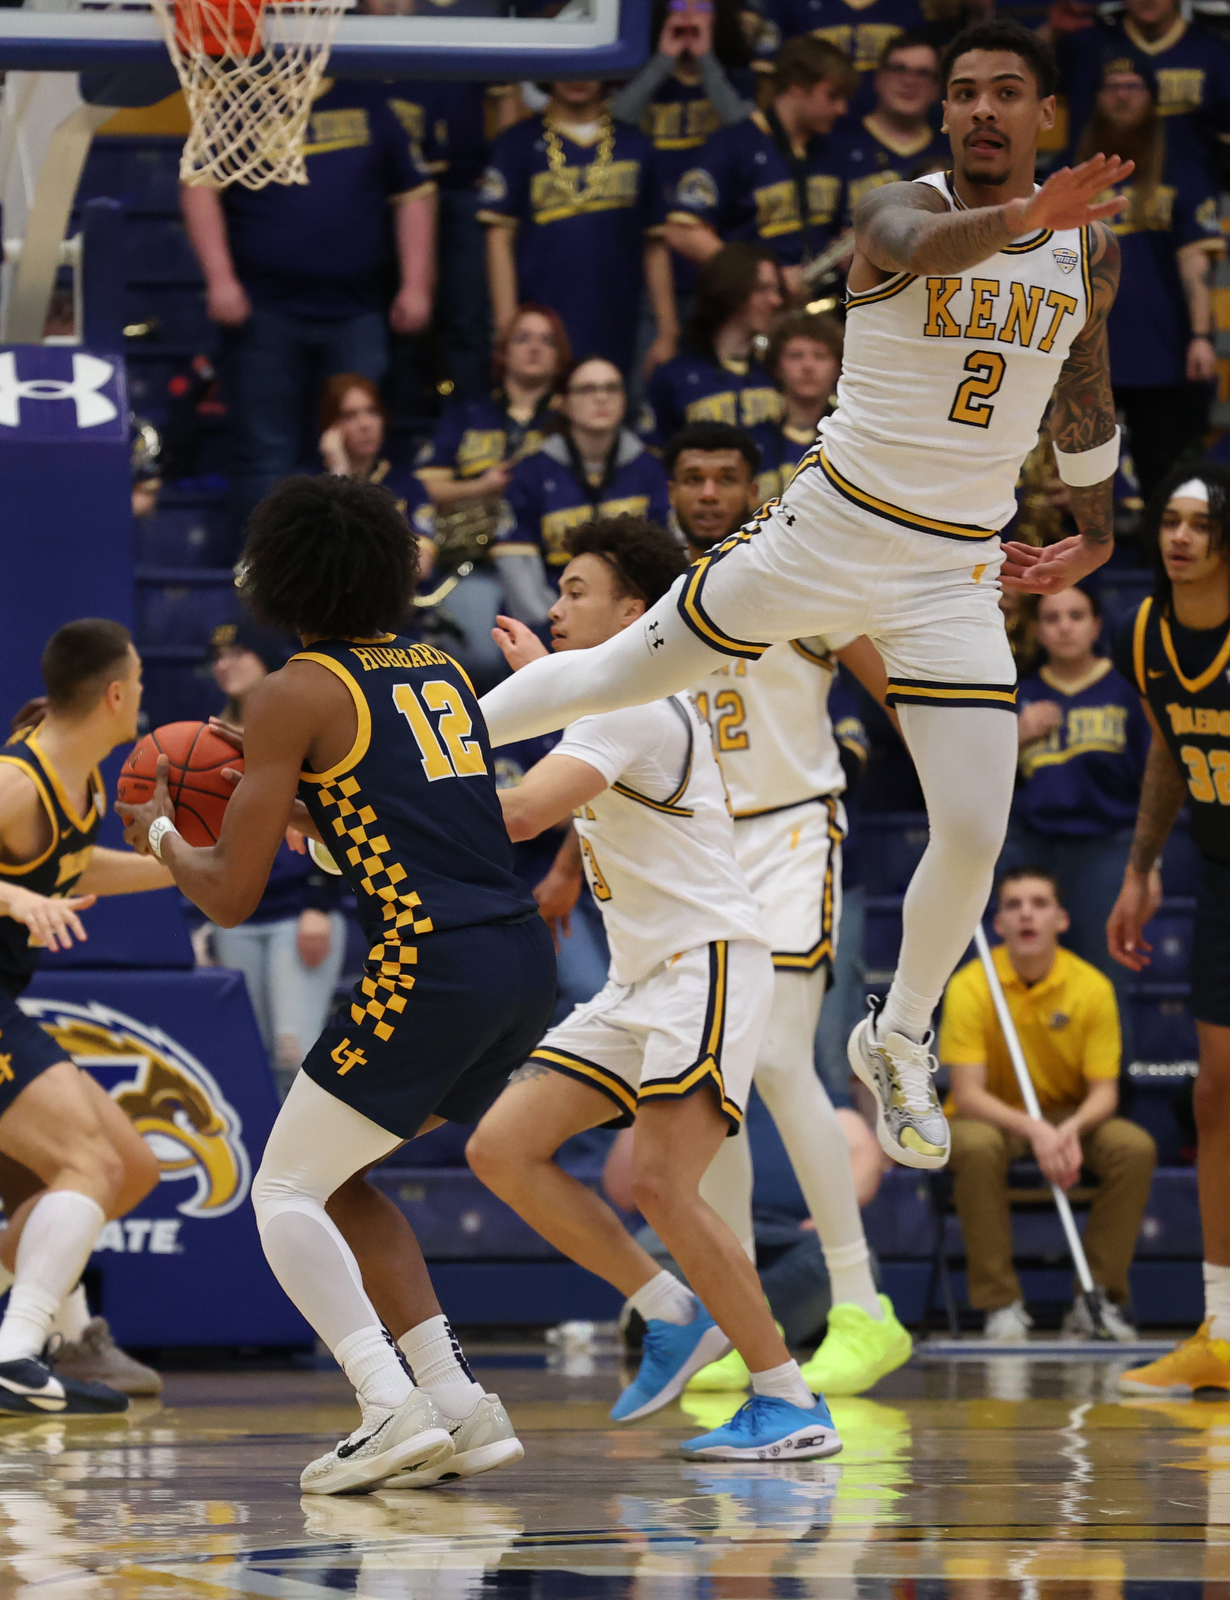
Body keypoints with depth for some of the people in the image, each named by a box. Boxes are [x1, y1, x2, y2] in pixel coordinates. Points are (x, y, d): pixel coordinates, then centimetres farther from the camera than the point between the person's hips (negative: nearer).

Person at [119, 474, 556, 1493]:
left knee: (285, 1194, 4)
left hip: (433, 968, -7)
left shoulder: (296, 694, -2)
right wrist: (297, 809, 36)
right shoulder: (442, 670, 19)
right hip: (525, 960, 7)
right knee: (339, 1180, 21)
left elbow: (233, 898, -1)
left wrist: (162, 838, 18)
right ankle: (460, 1410, 13)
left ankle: (394, 1410, -14)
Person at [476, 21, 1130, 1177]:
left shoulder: (1088, 244, 3)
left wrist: (1094, 533, 25)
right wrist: (1025, 218, -60)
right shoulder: (899, 207, -13)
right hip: (831, 529, -3)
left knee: (974, 836, -5)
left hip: (955, 572, 3)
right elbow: (919, 246, -39)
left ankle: (896, 1043, 19)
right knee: (622, 675, 6)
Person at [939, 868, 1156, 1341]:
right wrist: (1033, 1129, -38)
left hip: (1069, 1118, 2)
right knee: (976, 1147, -37)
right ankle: (1001, 1305, -28)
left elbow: (1104, 1092, -10)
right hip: (992, 1118, -2)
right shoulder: (970, 986, -15)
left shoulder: (1092, 987, -10)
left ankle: (1097, 1301, -17)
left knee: (1135, 1146, -26)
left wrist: (1071, 1130, -34)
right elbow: (968, 1094, -20)